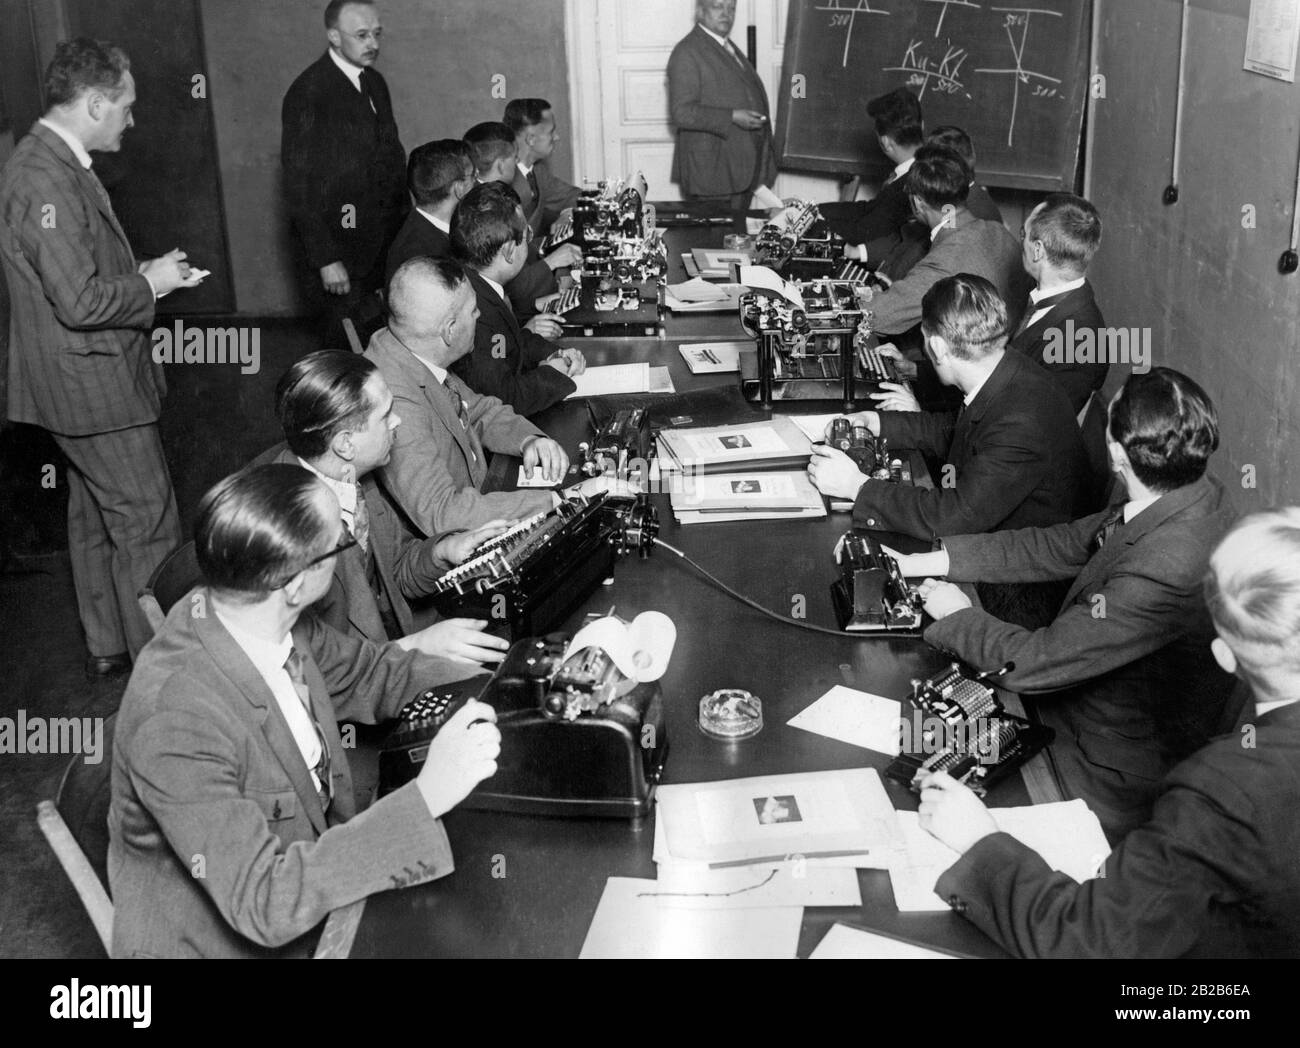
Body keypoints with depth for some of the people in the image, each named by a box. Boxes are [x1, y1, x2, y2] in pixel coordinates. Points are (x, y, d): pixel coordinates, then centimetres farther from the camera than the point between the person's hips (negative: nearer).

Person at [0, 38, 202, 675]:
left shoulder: (56, 167, 10)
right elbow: (80, 302, -27)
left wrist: (146, 275, 8)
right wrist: (150, 282, -13)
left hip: (83, 379, 11)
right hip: (92, 384, -11)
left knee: (96, 519, 18)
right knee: (148, 525, -3)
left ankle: (107, 646, 31)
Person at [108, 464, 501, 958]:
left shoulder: (273, 621, -10)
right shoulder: (174, 717, -31)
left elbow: (372, 673, 7)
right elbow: (261, 901, -31)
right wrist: (427, 797, -35)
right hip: (229, 941, -6)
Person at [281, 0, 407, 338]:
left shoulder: (374, 82, 9)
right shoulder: (307, 93, -14)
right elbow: (299, 186, -15)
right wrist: (325, 260, -17)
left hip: (386, 243, 7)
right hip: (340, 248, -6)